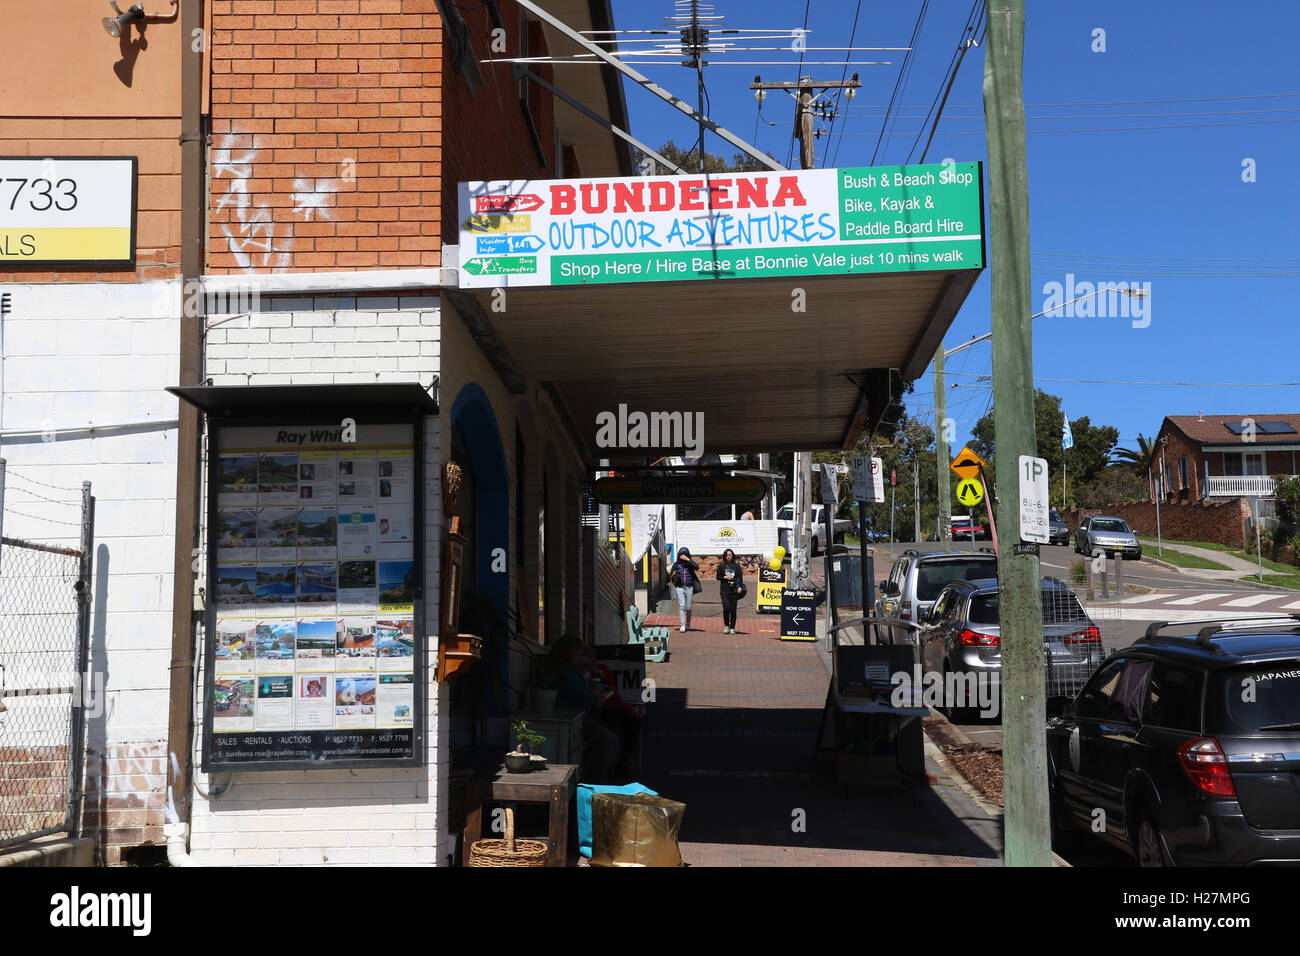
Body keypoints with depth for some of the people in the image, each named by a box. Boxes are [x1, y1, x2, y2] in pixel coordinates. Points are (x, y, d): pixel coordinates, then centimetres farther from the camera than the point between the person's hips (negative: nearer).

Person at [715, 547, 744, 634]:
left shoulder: (736, 565, 8)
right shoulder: (721, 565, 6)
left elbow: (740, 577, 7)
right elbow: (718, 577, 10)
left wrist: (740, 586, -6)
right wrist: (724, 577, -8)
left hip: (734, 590, 1)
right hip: (725, 589, -1)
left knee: (733, 609, 0)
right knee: (726, 608, -14)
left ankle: (732, 628, 9)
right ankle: (726, 626, 4)